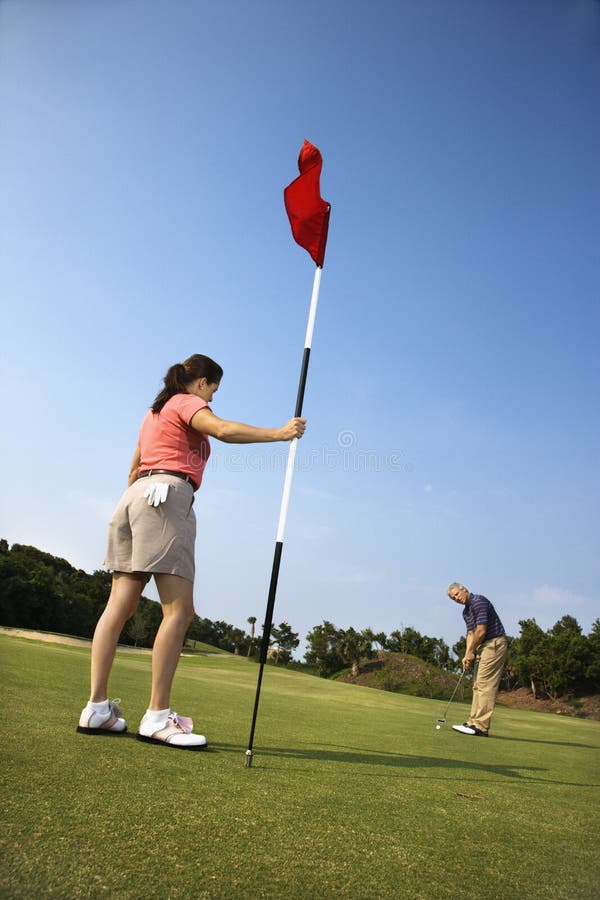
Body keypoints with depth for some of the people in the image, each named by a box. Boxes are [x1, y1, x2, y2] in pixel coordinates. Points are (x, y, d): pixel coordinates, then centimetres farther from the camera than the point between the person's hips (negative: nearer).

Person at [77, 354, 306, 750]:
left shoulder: (156, 411, 31)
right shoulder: (187, 403, 4)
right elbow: (223, 429, -17)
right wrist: (278, 433, -17)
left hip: (135, 496, 10)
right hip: (166, 495, -10)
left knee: (121, 606, 2)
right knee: (179, 610, -13)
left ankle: (97, 708, 0)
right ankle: (157, 716, -16)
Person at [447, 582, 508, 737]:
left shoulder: (479, 601, -16)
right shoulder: (466, 611, 15)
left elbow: (481, 631, -19)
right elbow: (470, 634, 11)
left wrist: (471, 652, -9)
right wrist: (467, 655, -2)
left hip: (494, 644, -10)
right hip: (484, 646, 10)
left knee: (485, 685, -11)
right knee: (478, 685, 10)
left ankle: (480, 726, -10)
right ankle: (474, 722, 13)